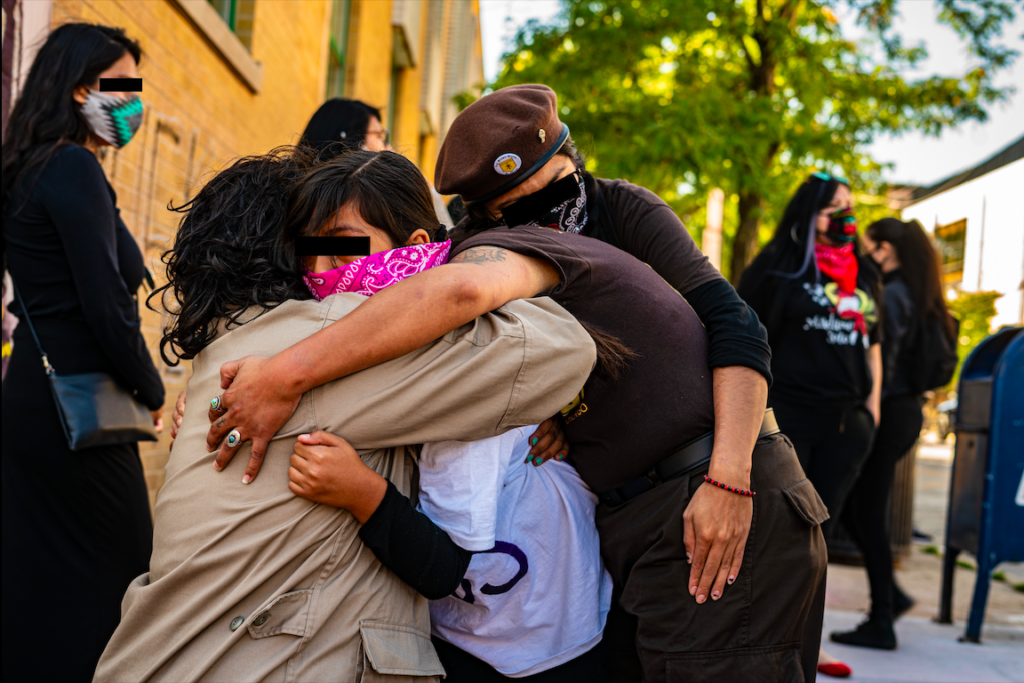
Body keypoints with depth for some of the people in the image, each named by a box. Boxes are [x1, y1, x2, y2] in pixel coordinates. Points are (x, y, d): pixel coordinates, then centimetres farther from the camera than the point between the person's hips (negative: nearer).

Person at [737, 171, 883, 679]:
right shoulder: (779, 267, -1)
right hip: (787, 413, -5)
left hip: (845, 422, 6)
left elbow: (872, 344, 21)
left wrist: (872, 405, 14)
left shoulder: (863, 275, 16)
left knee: (817, 532, 11)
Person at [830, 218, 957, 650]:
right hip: (907, 410, 9)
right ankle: (890, 596, 20)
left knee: (868, 516, -2)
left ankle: (881, 623, 4)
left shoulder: (890, 295, -14)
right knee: (853, 509, 16)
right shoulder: (919, 297, 15)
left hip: (888, 414, -9)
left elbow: (881, 361, -20)